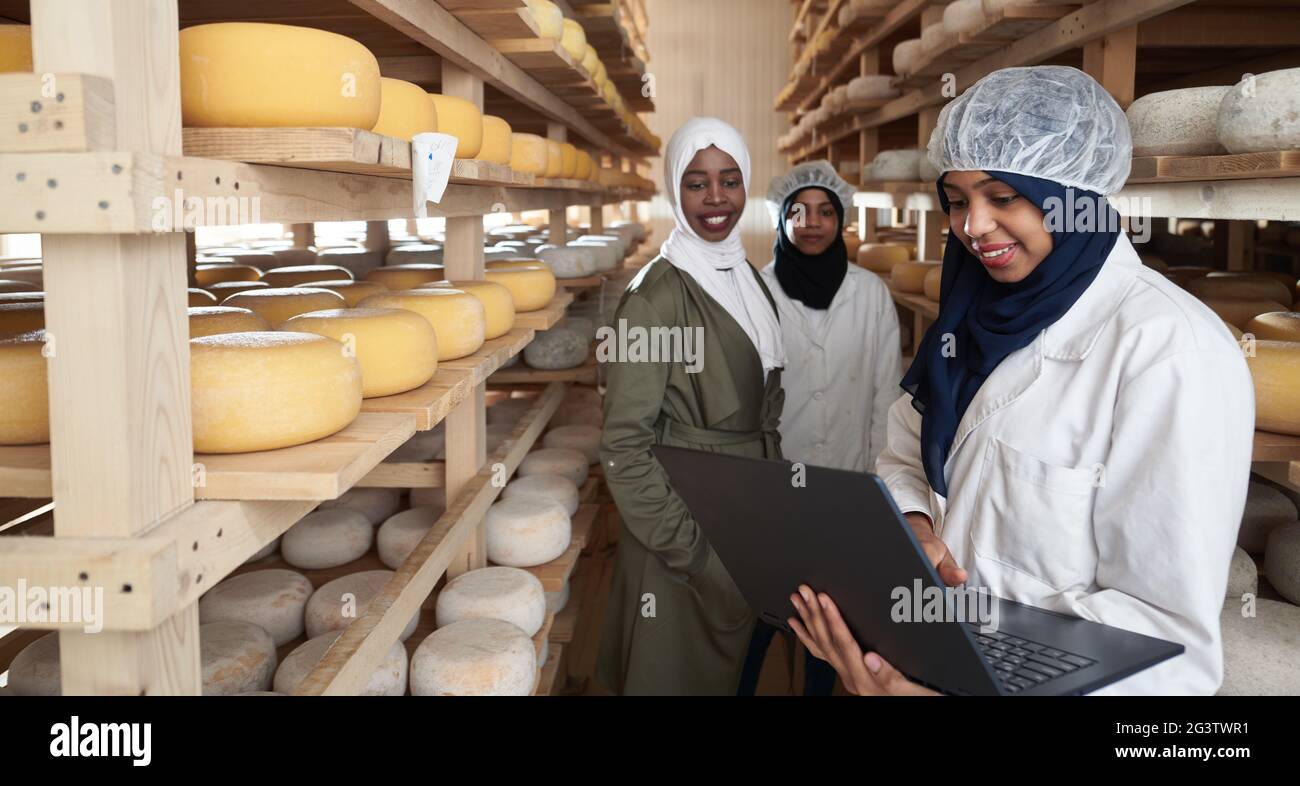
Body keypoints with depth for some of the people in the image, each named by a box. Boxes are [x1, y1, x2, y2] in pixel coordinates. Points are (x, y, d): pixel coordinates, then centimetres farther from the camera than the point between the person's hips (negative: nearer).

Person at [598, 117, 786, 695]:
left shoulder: (749, 278, 4)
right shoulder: (657, 295, -19)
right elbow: (624, 443, -19)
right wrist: (687, 549, -20)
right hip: (685, 514, -6)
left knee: (729, 667, 23)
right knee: (676, 672, 12)